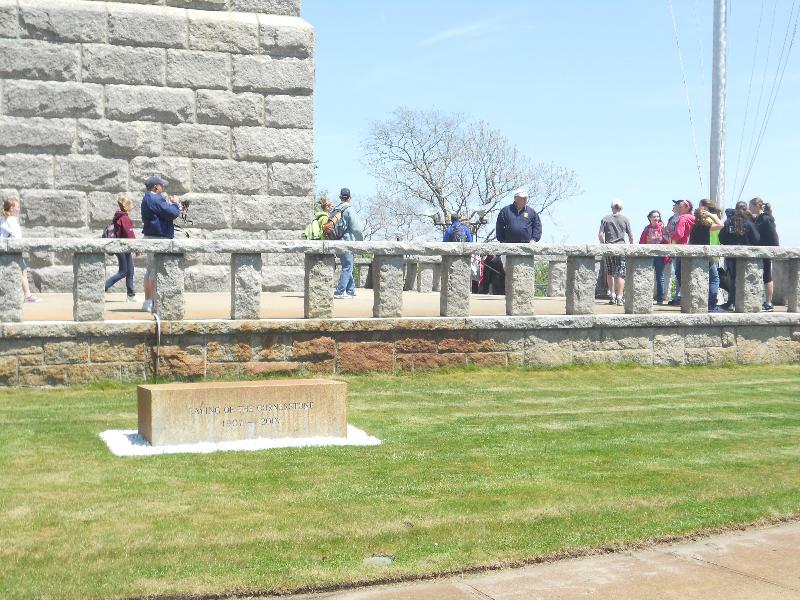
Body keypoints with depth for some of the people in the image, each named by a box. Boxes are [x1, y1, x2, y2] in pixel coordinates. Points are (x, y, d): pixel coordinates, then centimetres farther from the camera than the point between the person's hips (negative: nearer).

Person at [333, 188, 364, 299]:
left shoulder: (335, 210, 10)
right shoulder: (349, 210, -10)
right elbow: (356, 227, -12)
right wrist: (361, 240, 0)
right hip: (348, 241, -7)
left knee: (347, 266, 16)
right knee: (347, 267, -4)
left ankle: (351, 291, 20)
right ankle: (339, 292, -10)